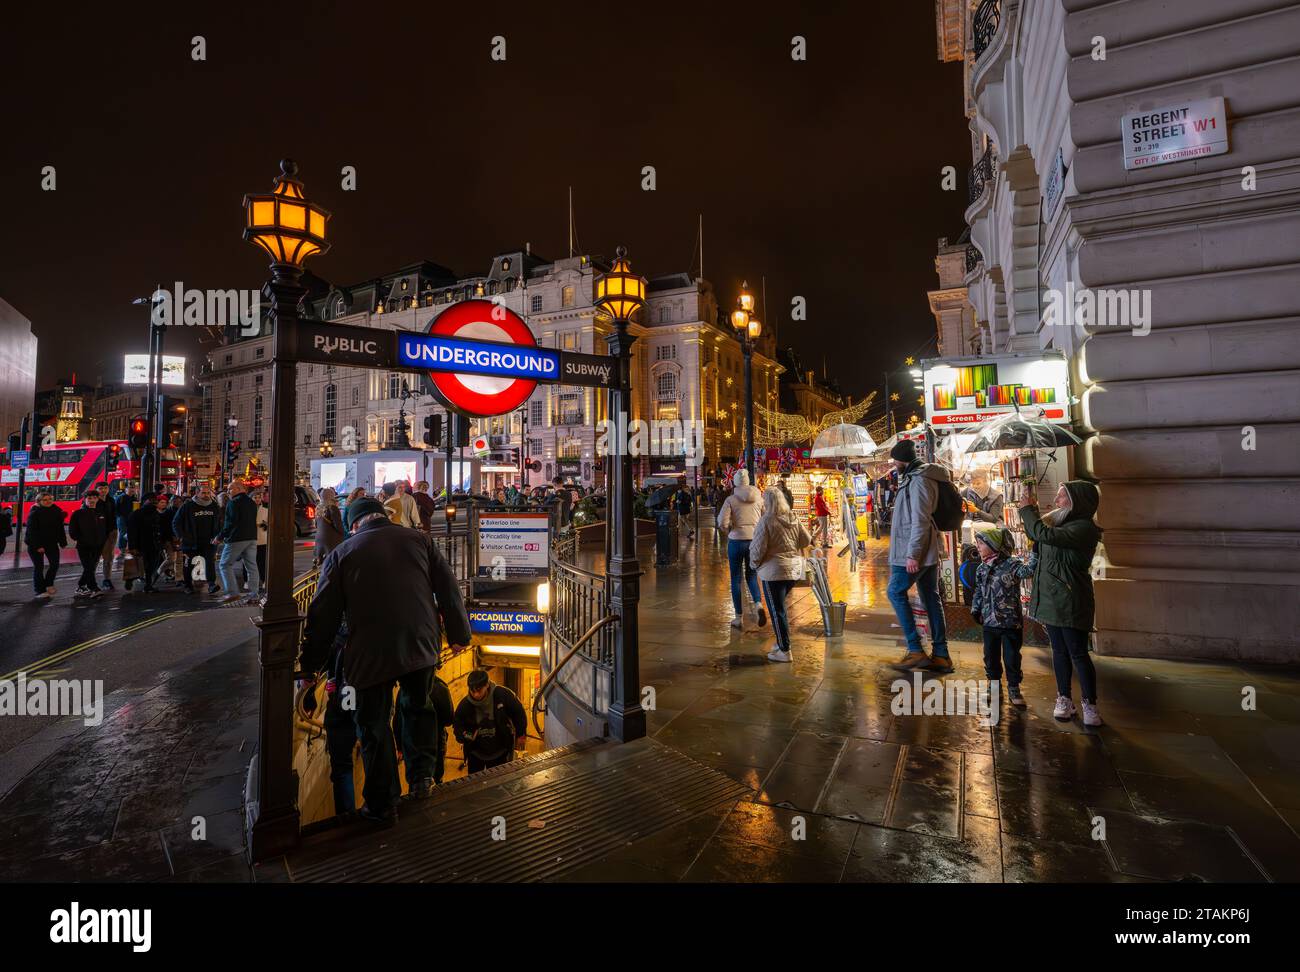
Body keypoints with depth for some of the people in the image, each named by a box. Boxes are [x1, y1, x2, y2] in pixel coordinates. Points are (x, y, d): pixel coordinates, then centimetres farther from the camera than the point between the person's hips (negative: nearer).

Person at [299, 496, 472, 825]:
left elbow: (323, 614, 4)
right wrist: (459, 633, 15)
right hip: (422, 645, 2)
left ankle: (382, 804, 19)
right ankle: (422, 774, 18)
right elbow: (448, 588, 7)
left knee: (375, 726, 11)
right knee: (419, 707, 24)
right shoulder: (417, 539, 7)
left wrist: (311, 662, 13)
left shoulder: (342, 552, 5)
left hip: (371, 653, -1)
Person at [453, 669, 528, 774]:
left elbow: (518, 713, -6)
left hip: (500, 752, -1)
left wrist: (521, 735, 3)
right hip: (475, 754, 2)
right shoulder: (465, 704, -17)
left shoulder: (502, 694, -22)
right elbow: (457, 723, 2)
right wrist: (463, 736, -19)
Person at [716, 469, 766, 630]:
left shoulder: (731, 499, -6)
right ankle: (759, 604, -8)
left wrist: (729, 533, 5)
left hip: (736, 541, -3)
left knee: (736, 579, 9)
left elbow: (722, 523, -14)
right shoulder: (758, 498, 3)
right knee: (751, 576, 17)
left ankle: (739, 618, 13)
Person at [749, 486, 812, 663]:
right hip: (795, 568, 7)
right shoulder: (793, 518, 4)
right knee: (779, 607, 20)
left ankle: (784, 651, 7)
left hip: (774, 570, -7)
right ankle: (781, 642, 25)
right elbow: (806, 540, 7)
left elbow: (758, 548, -14)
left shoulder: (766, 521, -15)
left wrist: (754, 562, 5)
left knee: (777, 610, 2)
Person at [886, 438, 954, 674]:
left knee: (896, 592, -3)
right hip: (927, 551, 10)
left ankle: (915, 650, -2)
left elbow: (920, 521, -21)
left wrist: (912, 554, -22)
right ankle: (941, 655, 14)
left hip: (916, 551, -10)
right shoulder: (914, 478, 16)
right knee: (931, 597, 10)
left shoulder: (919, 481, -16)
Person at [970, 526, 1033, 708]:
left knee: (1012, 657, 5)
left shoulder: (1012, 564, -11)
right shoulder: (981, 569, 7)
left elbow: (1028, 571, -28)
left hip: (1011, 622, -5)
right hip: (989, 622, 5)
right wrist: (976, 610, 11)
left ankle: (1013, 689, 19)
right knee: (990, 656, 13)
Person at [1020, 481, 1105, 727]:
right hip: (1050, 598, 8)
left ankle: (1089, 704, 11)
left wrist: (1027, 509, -16)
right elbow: (1034, 534, 26)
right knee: (1059, 651, 13)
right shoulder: (1060, 522, 12)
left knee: (1078, 653, -1)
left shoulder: (1084, 528, -16)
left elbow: (1045, 535, -28)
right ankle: (1064, 699, 22)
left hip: (1070, 601, -8)